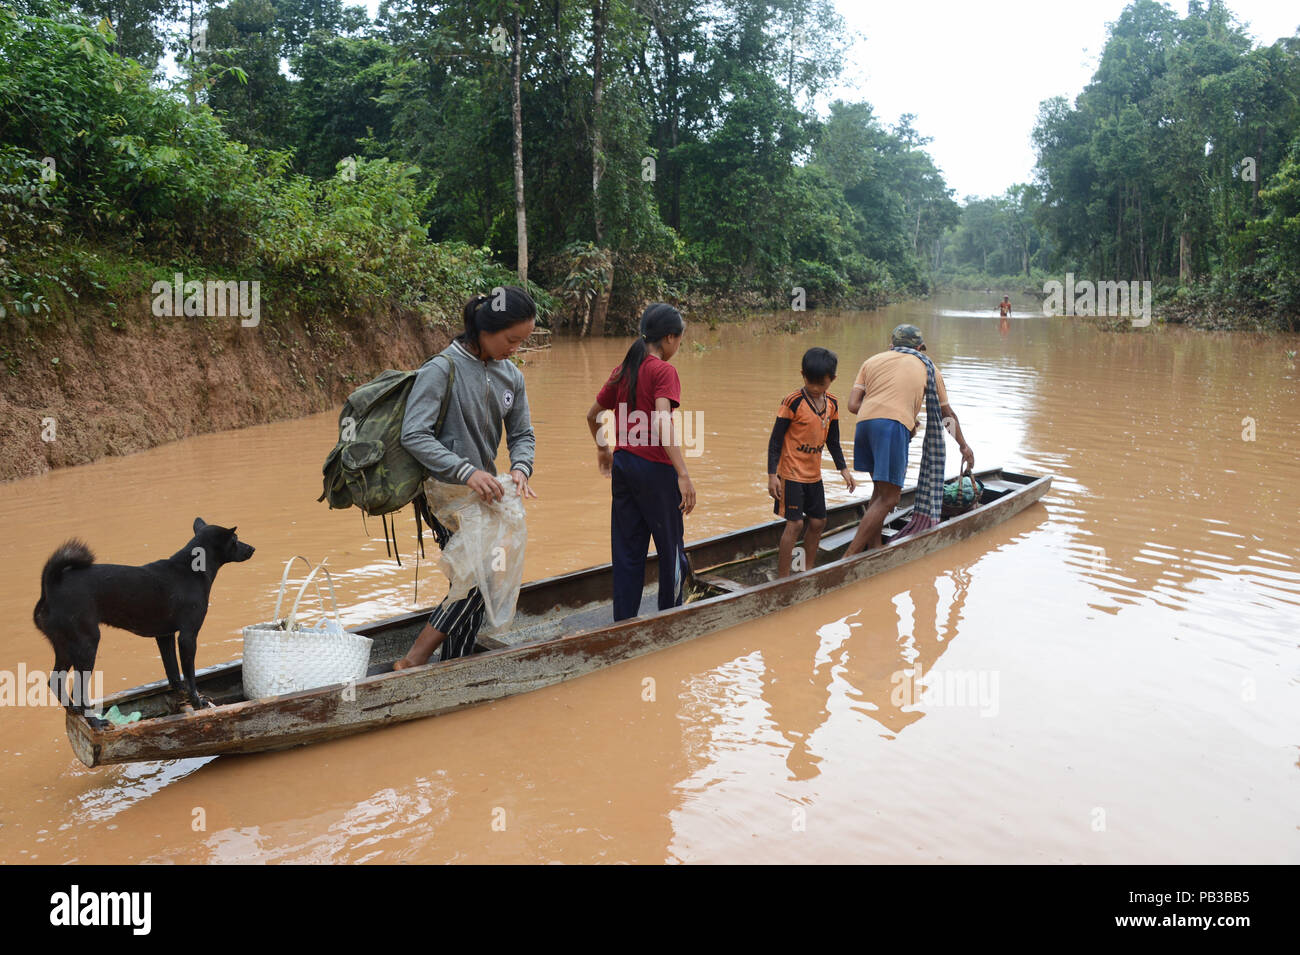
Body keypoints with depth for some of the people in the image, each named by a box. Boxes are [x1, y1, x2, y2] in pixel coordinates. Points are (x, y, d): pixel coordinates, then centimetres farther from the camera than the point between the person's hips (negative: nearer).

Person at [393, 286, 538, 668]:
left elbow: (522, 433, 11)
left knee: (473, 585, 9)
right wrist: (466, 471, -31)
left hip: (485, 490, 8)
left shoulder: (511, 376, 6)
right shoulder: (442, 369, -15)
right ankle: (413, 661, -9)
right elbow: (413, 434, -22)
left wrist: (520, 468, -11)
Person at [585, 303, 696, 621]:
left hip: (623, 465, 7)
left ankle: (624, 623, 17)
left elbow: (592, 415, 18)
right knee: (670, 548, 9)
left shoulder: (623, 370, 9)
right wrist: (683, 475, -28)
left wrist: (603, 449, 34)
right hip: (654, 469, -7)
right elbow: (662, 423, -25)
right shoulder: (663, 371, -11)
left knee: (627, 551, 12)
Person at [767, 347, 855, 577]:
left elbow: (833, 441, 16)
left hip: (814, 474, 7)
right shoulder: (793, 402, -16)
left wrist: (843, 469, 13)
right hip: (791, 473, -7)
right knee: (795, 523, -10)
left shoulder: (831, 404, 3)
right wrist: (772, 474, -17)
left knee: (818, 522, 12)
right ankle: (782, 579, -2)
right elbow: (776, 440, -13)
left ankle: (808, 569, 31)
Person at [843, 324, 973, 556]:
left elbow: (853, 404, 13)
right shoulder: (927, 368, 23)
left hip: (864, 422, 5)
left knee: (880, 490, 20)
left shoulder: (872, 361, 26)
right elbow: (947, 414, 30)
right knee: (889, 498, -3)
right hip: (894, 426, -4)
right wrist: (964, 446, 45)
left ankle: (873, 549, 19)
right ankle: (850, 556, -11)